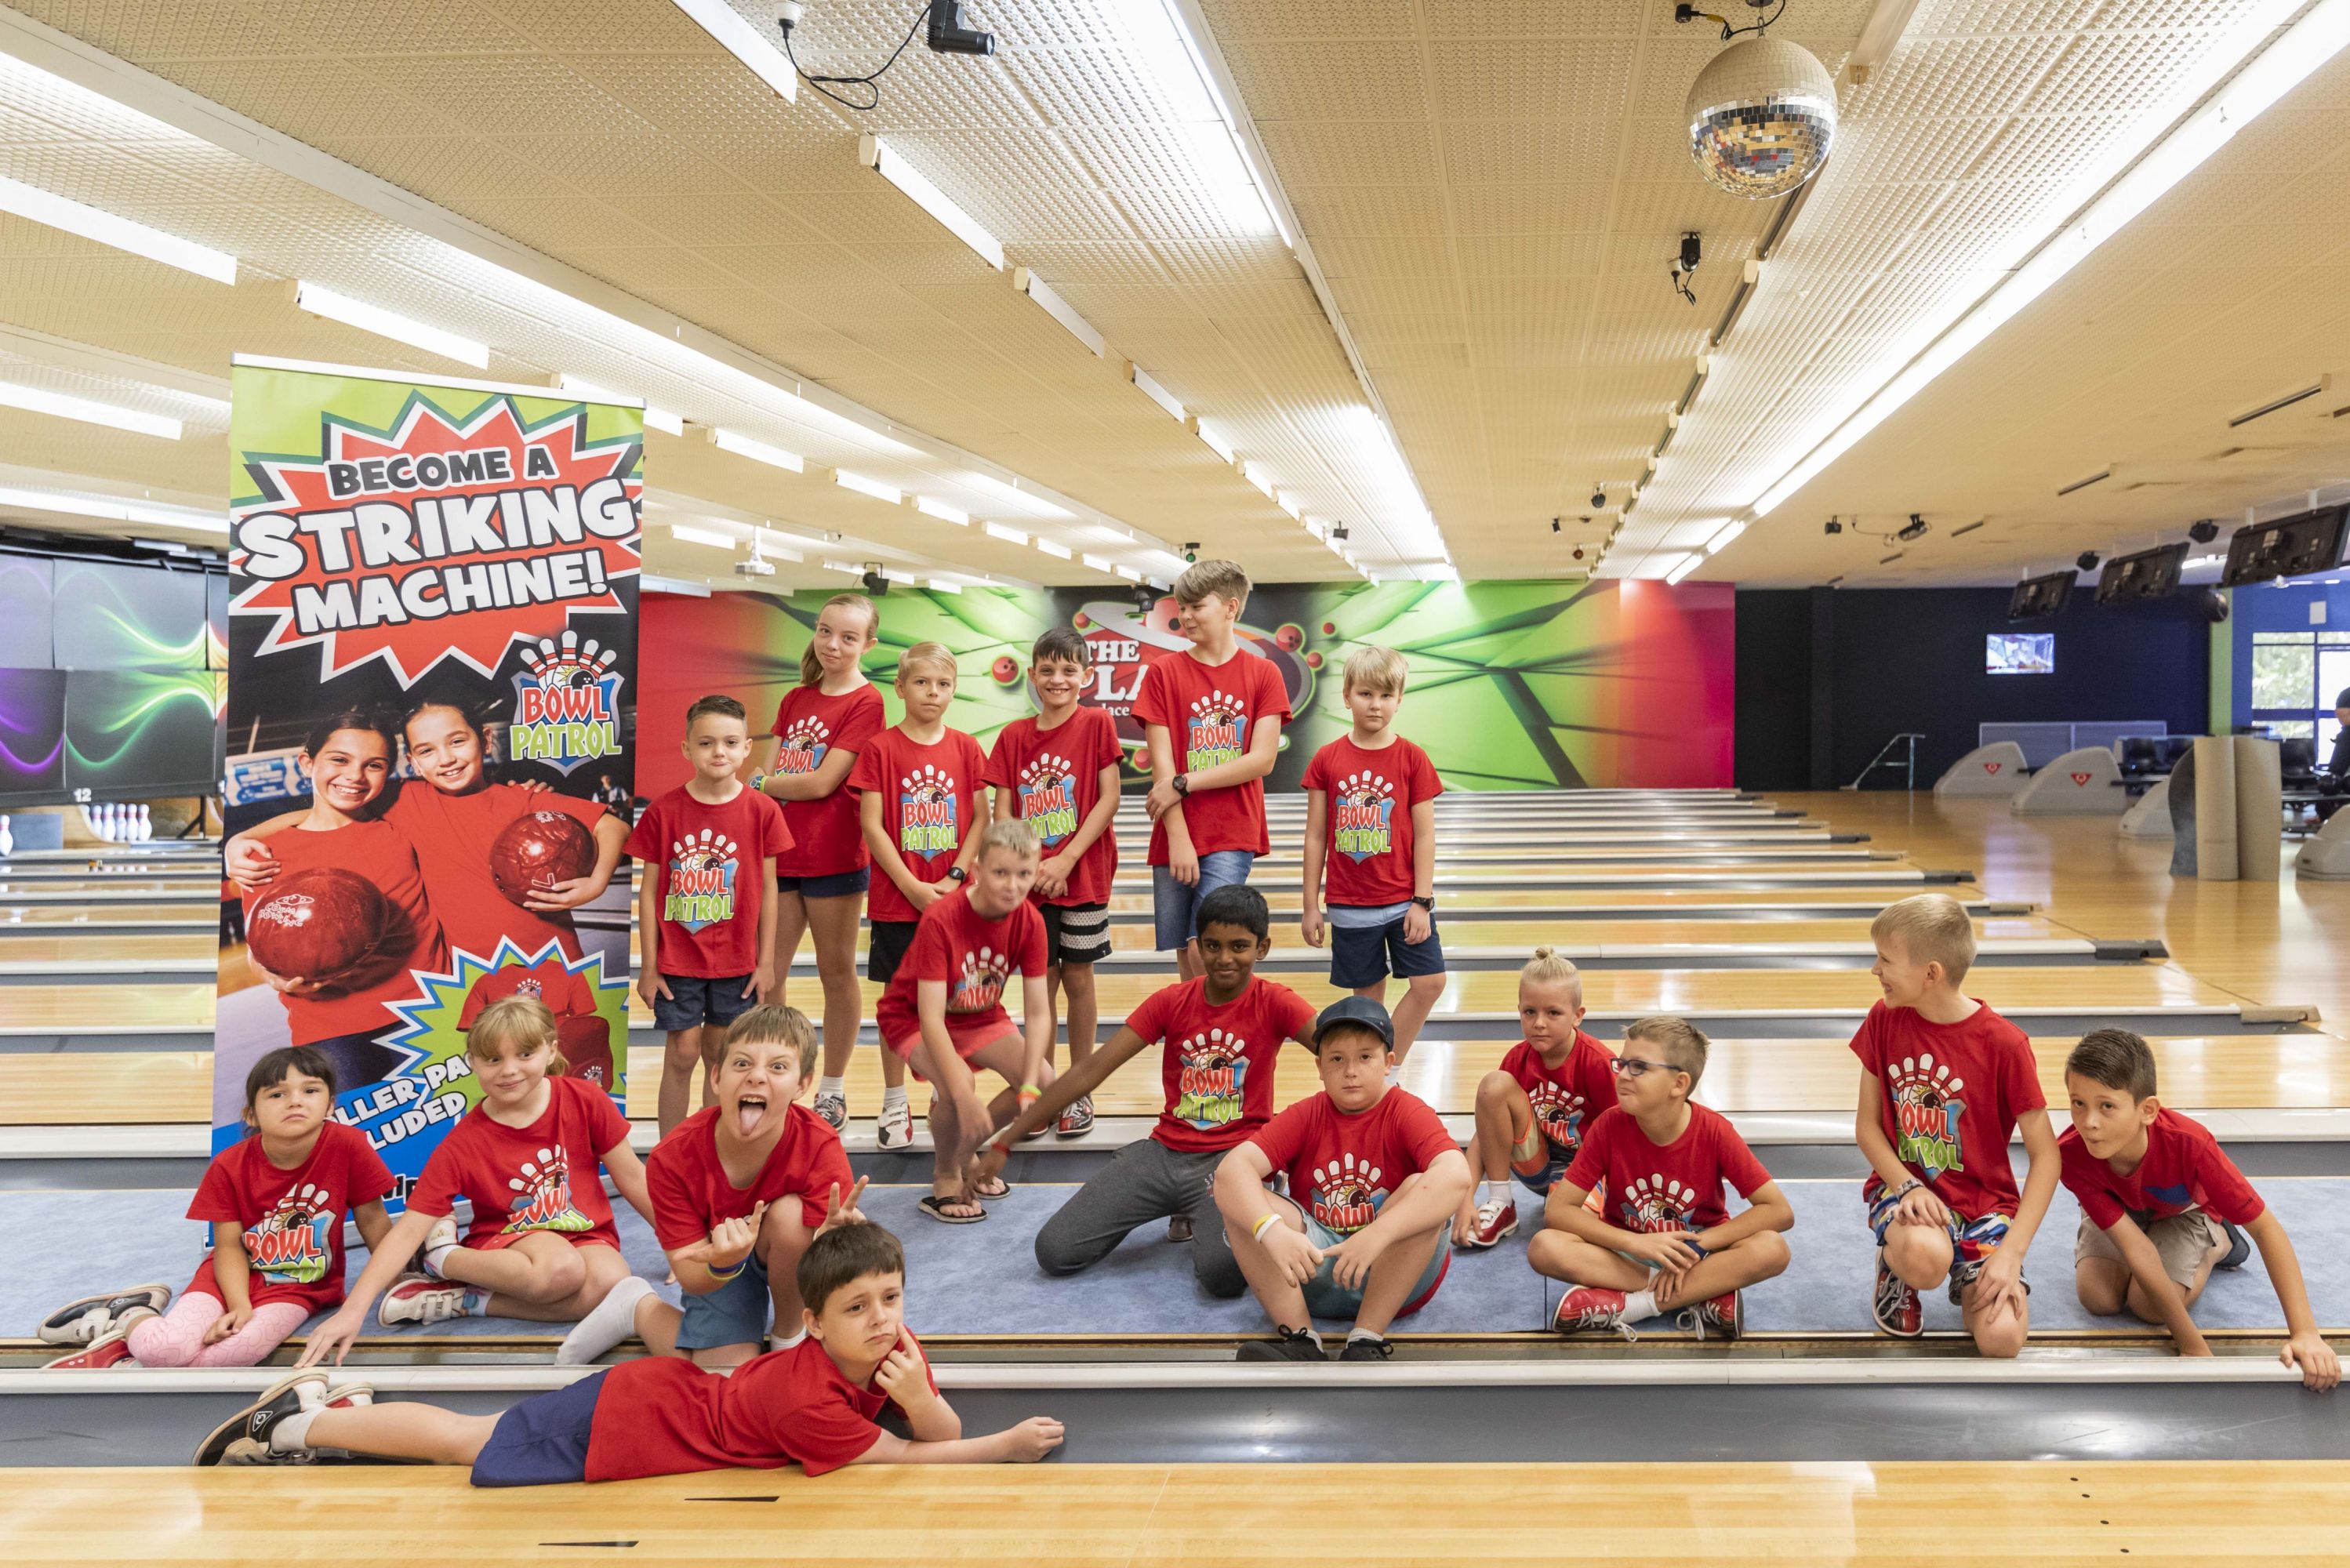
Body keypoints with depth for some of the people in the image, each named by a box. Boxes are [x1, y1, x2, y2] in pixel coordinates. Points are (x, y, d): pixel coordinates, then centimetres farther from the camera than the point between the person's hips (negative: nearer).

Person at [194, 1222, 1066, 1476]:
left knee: (471, 1437, 21)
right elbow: (898, 1462, -31)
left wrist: (919, 1399, -30)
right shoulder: (808, 1399, -34)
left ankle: (333, 1405, 35)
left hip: (659, 1394, 6)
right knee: (469, 1445, 10)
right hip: (620, 1428, -6)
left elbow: (940, 1435, -8)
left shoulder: (893, 1351, -11)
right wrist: (1007, 1447, -27)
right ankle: (299, 1423, 26)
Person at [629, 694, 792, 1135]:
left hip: (736, 960, 1)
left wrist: (766, 961, 1)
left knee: (720, 1055, 11)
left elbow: (767, 887, 1)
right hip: (677, 961, -1)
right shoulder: (664, 811, -7)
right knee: (682, 1054, 4)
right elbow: (649, 891, -2)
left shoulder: (761, 810, -5)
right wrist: (648, 966, -2)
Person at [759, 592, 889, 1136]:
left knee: (837, 972, 7)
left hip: (834, 856, -6)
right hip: (780, 852, 6)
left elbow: (821, 783, -15)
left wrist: (761, 781, -1)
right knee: (766, 972, 7)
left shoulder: (866, 703, -8)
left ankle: (832, 1091, 19)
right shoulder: (795, 700, 12)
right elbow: (767, 774, 9)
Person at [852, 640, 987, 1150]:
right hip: (896, 898, -2)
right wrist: (913, 887, -12)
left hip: (953, 897, 2)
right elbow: (872, 826, -7)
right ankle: (894, 1103, 16)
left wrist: (955, 878, -9)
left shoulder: (966, 748, 3)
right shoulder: (880, 749, -4)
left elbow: (980, 819, 3)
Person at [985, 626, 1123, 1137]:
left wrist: (1066, 860, -13)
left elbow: (1109, 799, -8)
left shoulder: (1096, 724, -3)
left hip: (1084, 877, -2)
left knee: (1078, 979, 4)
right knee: (1042, 981, 7)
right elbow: (1002, 813, 3)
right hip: (1030, 882, 3)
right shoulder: (1013, 736, 5)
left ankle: (1079, 1092, 15)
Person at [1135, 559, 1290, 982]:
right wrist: (1178, 838, -11)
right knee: (1185, 955, 5)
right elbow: (1162, 762, -2)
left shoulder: (1262, 673, 3)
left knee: (1205, 950, -14)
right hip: (1175, 836, 2)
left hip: (1233, 838, -2)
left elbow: (1262, 760, -6)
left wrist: (1183, 783, -11)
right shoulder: (1163, 671, 4)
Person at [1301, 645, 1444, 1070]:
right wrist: (1310, 905, 3)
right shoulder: (1327, 760, -1)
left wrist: (1422, 902, -8)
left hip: (1405, 899, 0)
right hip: (1350, 904, 0)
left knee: (1430, 981, -7)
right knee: (1368, 995, 8)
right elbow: (1316, 836, 3)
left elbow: (1424, 836, -3)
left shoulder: (1412, 759, -3)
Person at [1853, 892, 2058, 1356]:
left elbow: (2045, 1156, -11)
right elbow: (1867, 1125, 2)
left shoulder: (2004, 1043, -14)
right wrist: (1906, 1187, -17)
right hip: (1903, 1185, 0)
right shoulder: (1883, 1021, -4)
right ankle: (1895, 1265, 1)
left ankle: (1971, 1282, 14)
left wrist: (2012, 1253, -18)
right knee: (1926, 1257, -37)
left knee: (2002, 1339, -22)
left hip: (1984, 1201, 0)